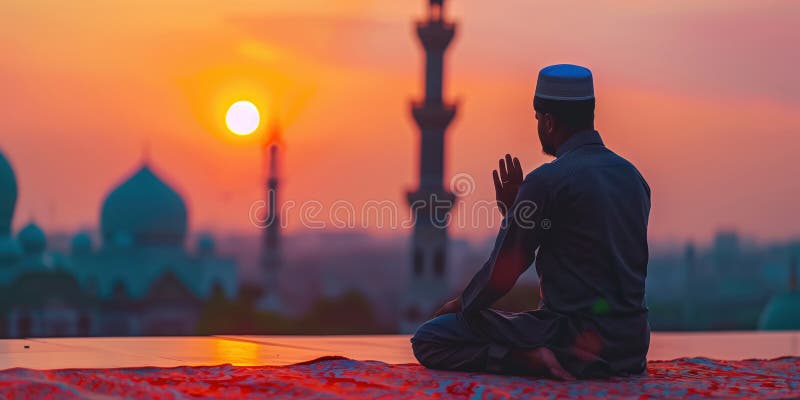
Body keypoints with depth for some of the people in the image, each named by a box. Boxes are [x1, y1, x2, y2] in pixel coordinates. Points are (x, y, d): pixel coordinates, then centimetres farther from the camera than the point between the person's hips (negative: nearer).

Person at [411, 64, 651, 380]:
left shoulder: (547, 181, -12)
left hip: (576, 338, -8)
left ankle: (528, 359, -16)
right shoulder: (633, 177, 11)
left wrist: (460, 305, 12)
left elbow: (501, 277, -9)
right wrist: (515, 211, 23)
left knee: (427, 341, -1)